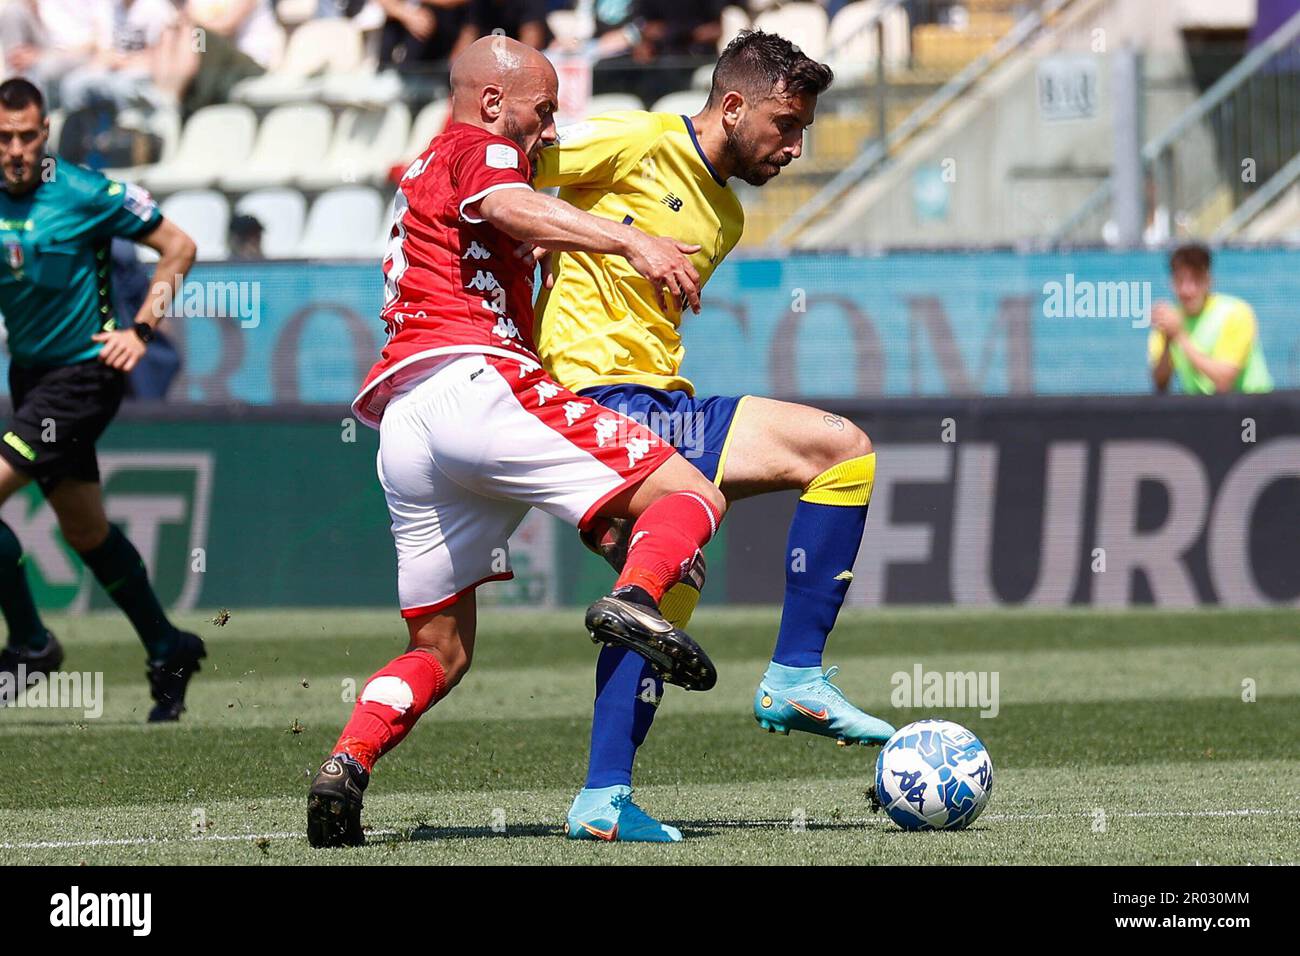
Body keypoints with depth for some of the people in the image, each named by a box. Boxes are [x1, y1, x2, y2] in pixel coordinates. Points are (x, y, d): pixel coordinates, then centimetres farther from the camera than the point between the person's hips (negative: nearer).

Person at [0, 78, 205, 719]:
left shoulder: (85, 194, -13)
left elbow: (177, 247, -6)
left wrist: (141, 329, -11)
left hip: (83, 374, -7)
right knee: (84, 531, 13)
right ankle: (168, 651, 26)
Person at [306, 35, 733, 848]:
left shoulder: (423, 172, 37)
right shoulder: (480, 150, 8)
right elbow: (507, 207, -16)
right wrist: (630, 241, -30)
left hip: (402, 427, 8)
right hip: (478, 384, -8)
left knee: (440, 650, 13)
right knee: (690, 495, -11)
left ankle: (347, 763, -10)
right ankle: (635, 599, -39)